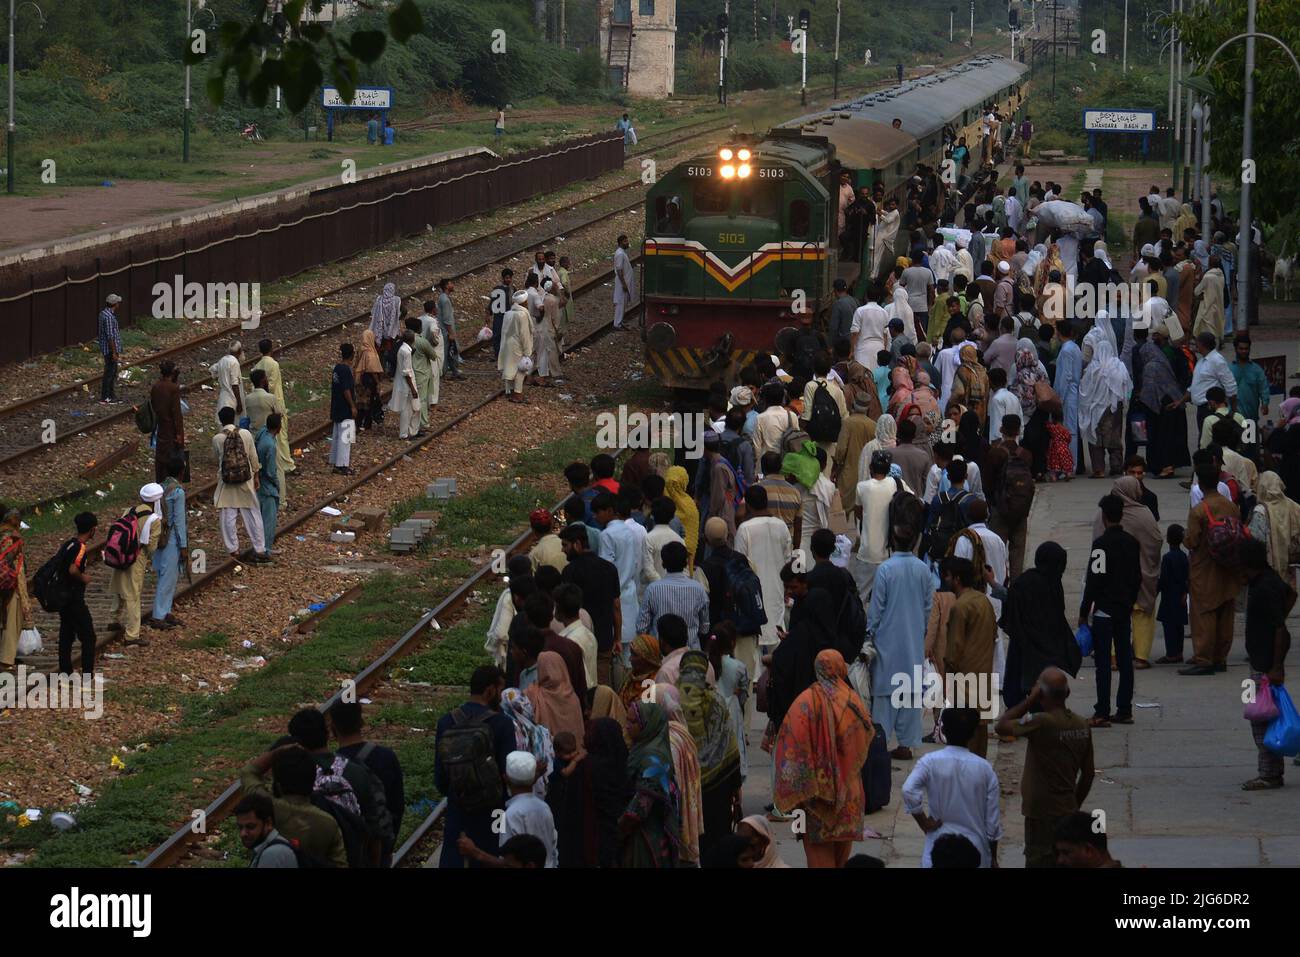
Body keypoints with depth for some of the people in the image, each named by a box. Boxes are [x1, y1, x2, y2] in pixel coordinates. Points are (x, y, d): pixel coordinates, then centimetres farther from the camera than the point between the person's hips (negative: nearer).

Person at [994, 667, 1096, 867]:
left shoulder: (1042, 722, -21)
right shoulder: (1081, 725, 1)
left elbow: (1001, 726, -12)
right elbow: (1088, 773, 9)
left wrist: (1030, 699, -8)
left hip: (1041, 812, -7)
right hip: (1067, 810, 7)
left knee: (1039, 862, 1)